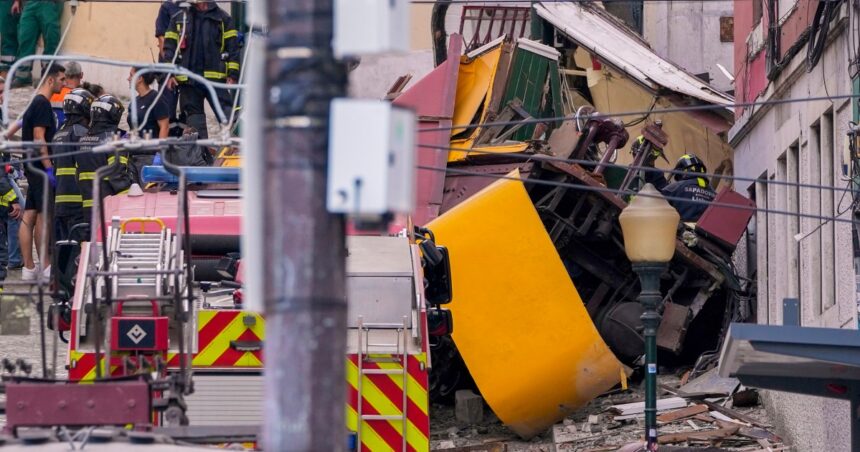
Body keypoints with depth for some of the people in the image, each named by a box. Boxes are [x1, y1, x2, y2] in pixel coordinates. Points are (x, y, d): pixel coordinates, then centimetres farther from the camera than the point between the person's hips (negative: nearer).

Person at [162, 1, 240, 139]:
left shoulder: (223, 18, 6)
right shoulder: (178, 19, 12)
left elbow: (232, 46, 3)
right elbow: (169, 46, 9)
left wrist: (232, 74, -5)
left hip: (216, 77, -2)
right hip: (188, 80, 2)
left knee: (226, 112, -7)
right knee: (193, 114, 5)